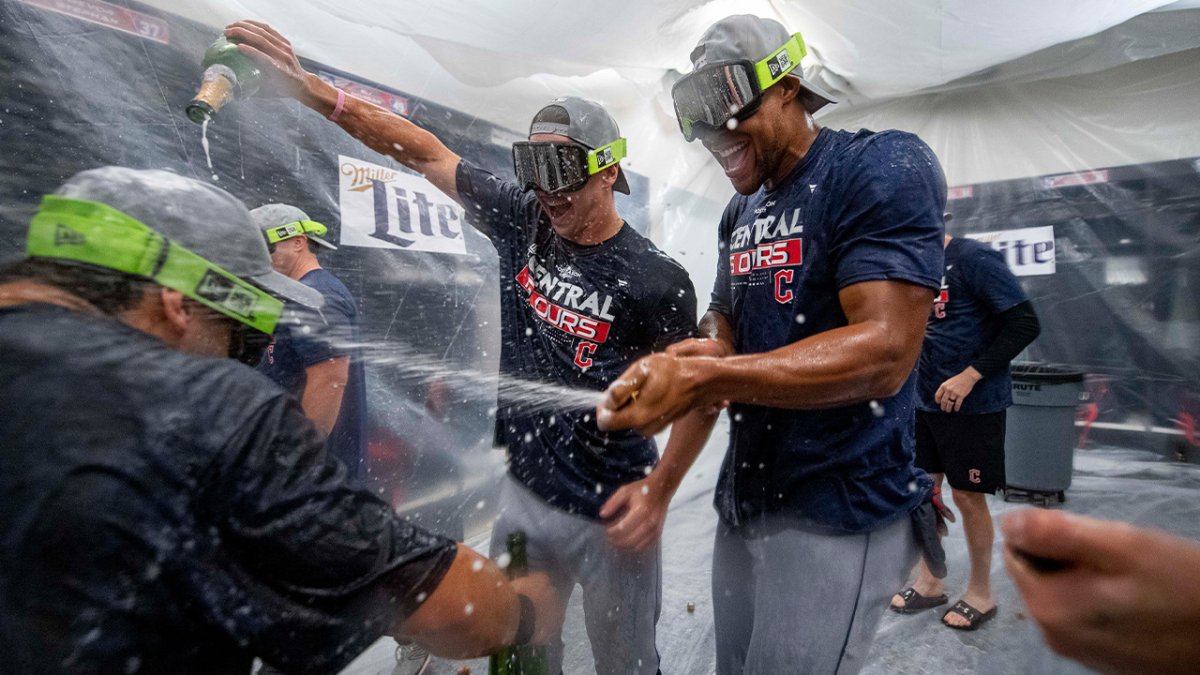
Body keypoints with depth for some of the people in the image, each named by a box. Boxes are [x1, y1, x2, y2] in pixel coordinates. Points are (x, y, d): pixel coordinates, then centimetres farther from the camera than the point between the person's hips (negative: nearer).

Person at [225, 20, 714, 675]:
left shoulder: (655, 280, -14)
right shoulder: (518, 222, -3)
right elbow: (423, 152, -1)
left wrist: (659, 489, -14)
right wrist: (308, 88, -6)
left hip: (609, 515, -3)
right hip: (520, 496, 4)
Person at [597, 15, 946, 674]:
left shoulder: (881, 168, -13)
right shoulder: (740, 214, 11)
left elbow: (883, 352, -24)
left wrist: (703, 379, -31)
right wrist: (703, 350, -9)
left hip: (838, 509, -7)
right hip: (745, 495, 8)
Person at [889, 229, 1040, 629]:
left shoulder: (974, 259, -15)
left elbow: (1025, 323, -17)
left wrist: (970, 376, -21)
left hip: (972, 404, -7)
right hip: (925, 400, 7)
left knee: (967, 496, 5)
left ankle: (981, 593, 26)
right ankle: (929, 583, 29)